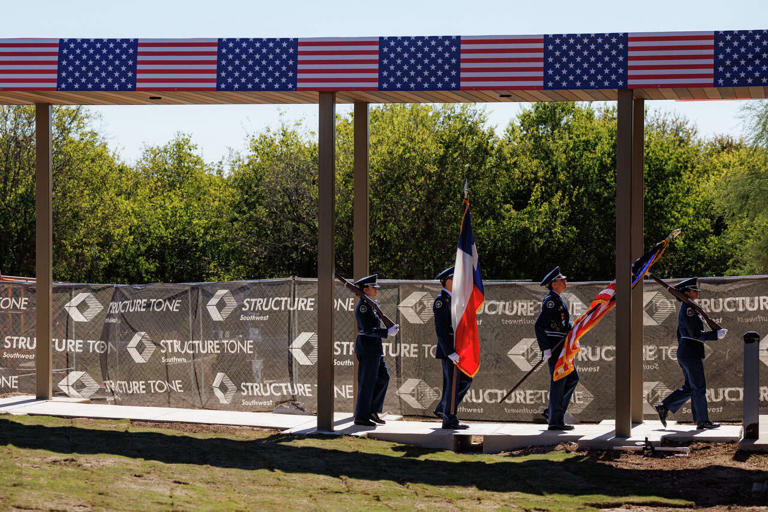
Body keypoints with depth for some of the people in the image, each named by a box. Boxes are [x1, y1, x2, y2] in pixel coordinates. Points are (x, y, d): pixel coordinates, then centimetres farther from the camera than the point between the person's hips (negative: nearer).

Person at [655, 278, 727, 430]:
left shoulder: (684, 309, 16)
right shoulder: (689, 309, -16)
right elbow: (695, 334, -22)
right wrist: (716, 335, -17)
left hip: (684, 353, 10)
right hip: (691, 353, -10)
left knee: (689, 388, 13)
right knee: (699, 388, -2)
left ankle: (664, 407, 12)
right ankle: (702, 421, 4)